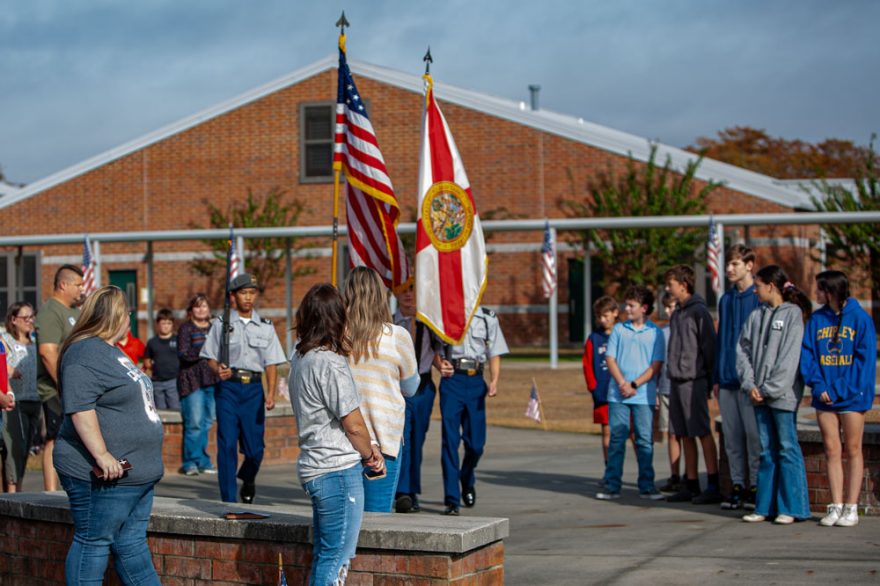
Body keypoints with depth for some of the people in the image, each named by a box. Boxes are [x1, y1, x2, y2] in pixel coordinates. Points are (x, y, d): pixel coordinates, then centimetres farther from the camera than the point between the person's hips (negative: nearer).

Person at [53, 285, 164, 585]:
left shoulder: (111, 352, 19)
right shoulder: (85, 354, -15)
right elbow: (79, 408, -25)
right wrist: (102, 455, -29)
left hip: (135, 471, 10)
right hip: (105, 475, -10)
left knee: (132, 544, 12)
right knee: (93, 542, -3)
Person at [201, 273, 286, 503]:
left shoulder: (265, 327, 10)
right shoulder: (221, 324, 5)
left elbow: (271, 364, 8)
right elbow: (211, 357, 5)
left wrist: (270, 393, -5)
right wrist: (218, 370, -18)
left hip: (254, 388, 2)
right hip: (228, 387, -2)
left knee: (255, 446, 1)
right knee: (227, 444, -5)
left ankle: (248, 480, 33)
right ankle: (228, 499, 2)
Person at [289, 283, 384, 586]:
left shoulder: (299, 358, 11)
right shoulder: (330, 363, -17)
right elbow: (354, 424, -13)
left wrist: (366, 448, 8)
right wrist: (370, 454, 7)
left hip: (314, 467, 9)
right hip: (339, 469, -9)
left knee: (324, 557, 16)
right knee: (336, 560, -4)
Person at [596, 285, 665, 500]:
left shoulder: (655, 333, 3)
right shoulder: (619, 329, 9)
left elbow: (656, 366, -2)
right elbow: (610, 358, 5)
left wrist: (634, 384, -11)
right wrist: (622, 383, -9)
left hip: (644, 396, -2)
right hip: (617, 394, 2)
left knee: (645, 441, 1)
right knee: (616, 440, 3)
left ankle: (647, 486, 8)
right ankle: (611, 486, 6)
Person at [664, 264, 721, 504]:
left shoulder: (699, 311, -8)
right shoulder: (676, 314, 17)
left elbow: (709, 345, -10)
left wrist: (708, 378, -11)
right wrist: (672, 371, 14)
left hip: (694, 381, -8)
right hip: (677, 381, 8)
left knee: (703, 433, -7)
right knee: (685, 435, 9)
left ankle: (713, 487, -5)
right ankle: (691, 486, 14)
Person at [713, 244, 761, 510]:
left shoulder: (760, 297, -4)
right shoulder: (726, 300, 16)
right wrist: (716, 378, 15)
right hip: (727, 379, 7)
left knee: (754, 434, -5)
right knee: (732, 436, 8)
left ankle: (757, 486, 1)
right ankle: (738, 486, 13)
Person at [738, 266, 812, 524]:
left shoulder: (793, 314, -5)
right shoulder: (756, 315, 13)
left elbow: (790, 357, -10)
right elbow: (743, 350, 11)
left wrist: (771, 388, -12)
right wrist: (749, 384, -2)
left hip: (782, 394, -6)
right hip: (759, 394, 6)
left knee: (788, 448, -3)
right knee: (766, 450, 9)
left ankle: (792, 508, 3)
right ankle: (766, 507, 13)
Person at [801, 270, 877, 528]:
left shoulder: (860, 318, -5)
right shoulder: (816, 319, 7)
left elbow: (866, 358, -7)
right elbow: (807, 354, 5)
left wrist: (849, 389, -15)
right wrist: (818, 386, -9)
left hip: (851, 397, -4)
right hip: (825, 397, 4)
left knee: (852, 450, 3)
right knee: (832, 451, 5)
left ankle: (851, 508, 7)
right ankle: (836, 506, 9)